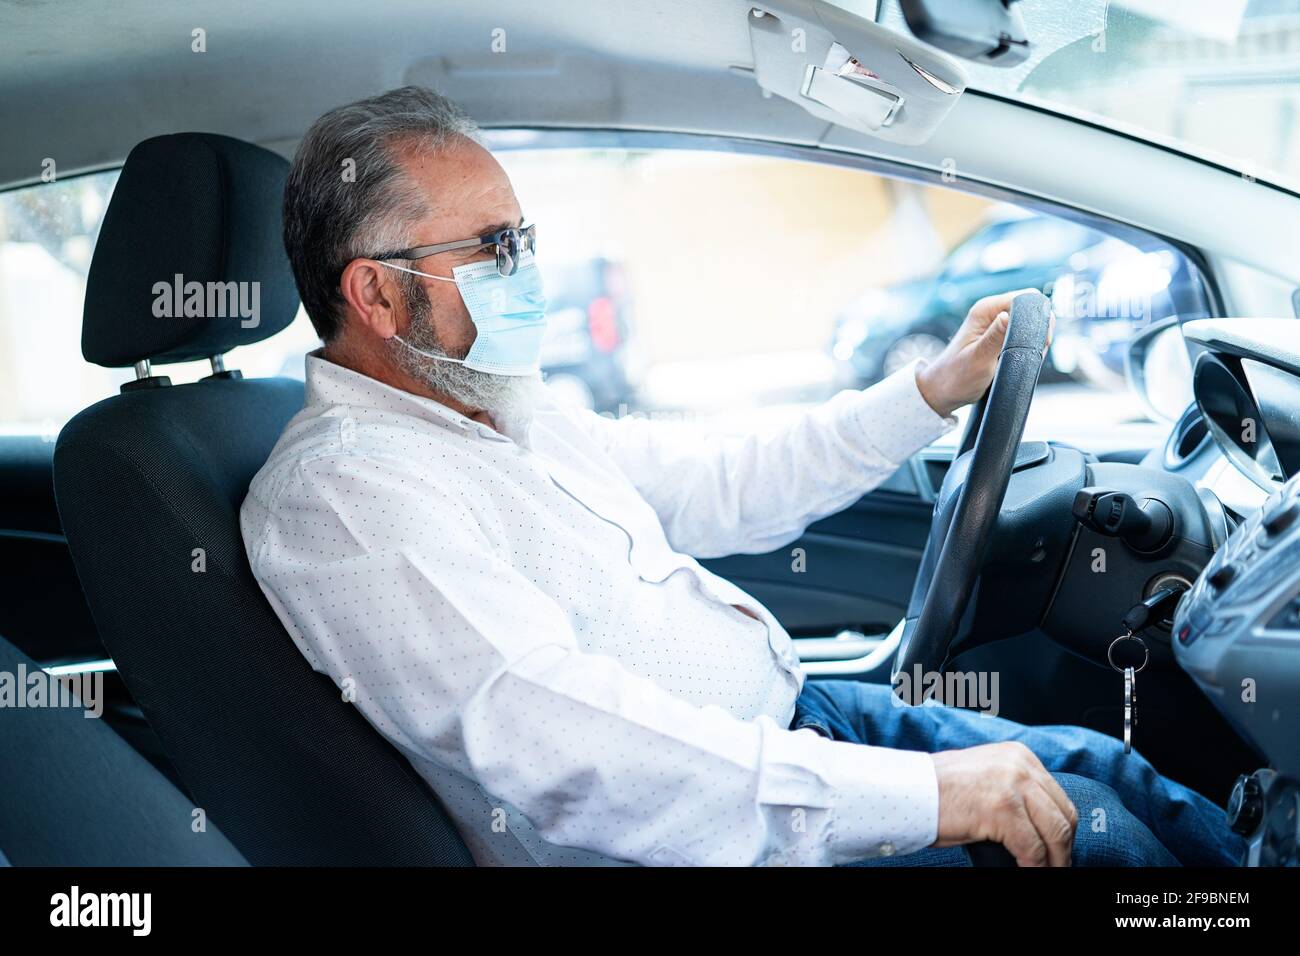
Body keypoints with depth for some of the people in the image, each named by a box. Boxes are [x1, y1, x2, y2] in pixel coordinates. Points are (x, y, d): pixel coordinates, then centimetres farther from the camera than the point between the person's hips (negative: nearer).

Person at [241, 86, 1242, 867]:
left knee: (1103, 768, 4)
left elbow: (722, 488, 21)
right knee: (1088, 828, -11)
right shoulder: (340, 491, -21)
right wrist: (919, 794, -35)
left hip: (782, 719, 9)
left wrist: (932, 390, 13)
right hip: (695, 834, -9)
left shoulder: (504, 413, 11)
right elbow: (556, 739, -34)